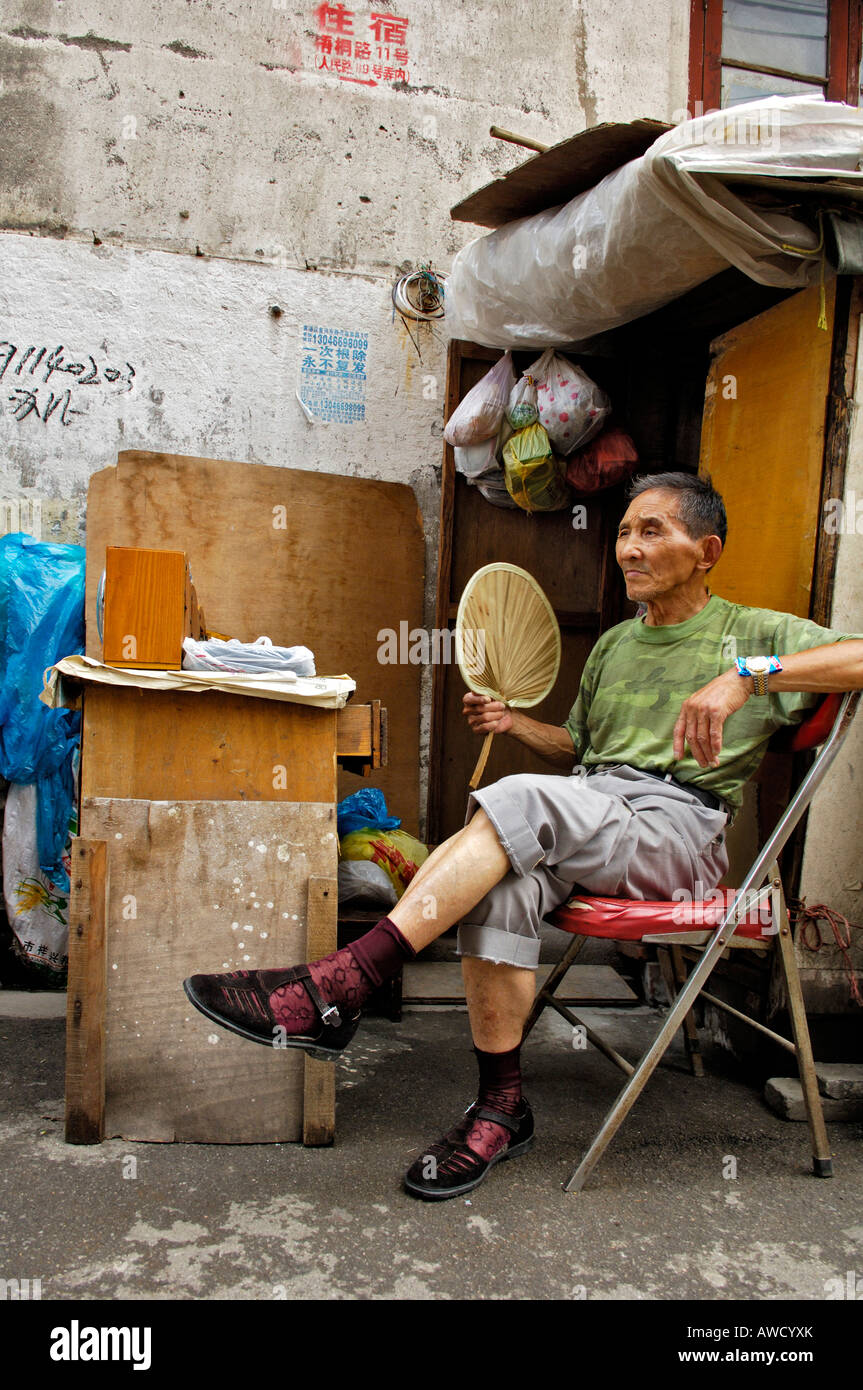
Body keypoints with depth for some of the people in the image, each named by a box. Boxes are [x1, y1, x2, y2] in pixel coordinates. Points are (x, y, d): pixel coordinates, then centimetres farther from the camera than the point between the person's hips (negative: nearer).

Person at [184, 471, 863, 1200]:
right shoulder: (614, 644, 25)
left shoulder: (756, 634, 7)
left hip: (678, 824, -5)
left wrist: (745, 675, -22)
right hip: (591, 808, 5)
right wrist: (515, 723, 10)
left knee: (522, 800, -34)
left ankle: (336, 990, -36)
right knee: (505, 880, -31)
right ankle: (501, 1107, -18)